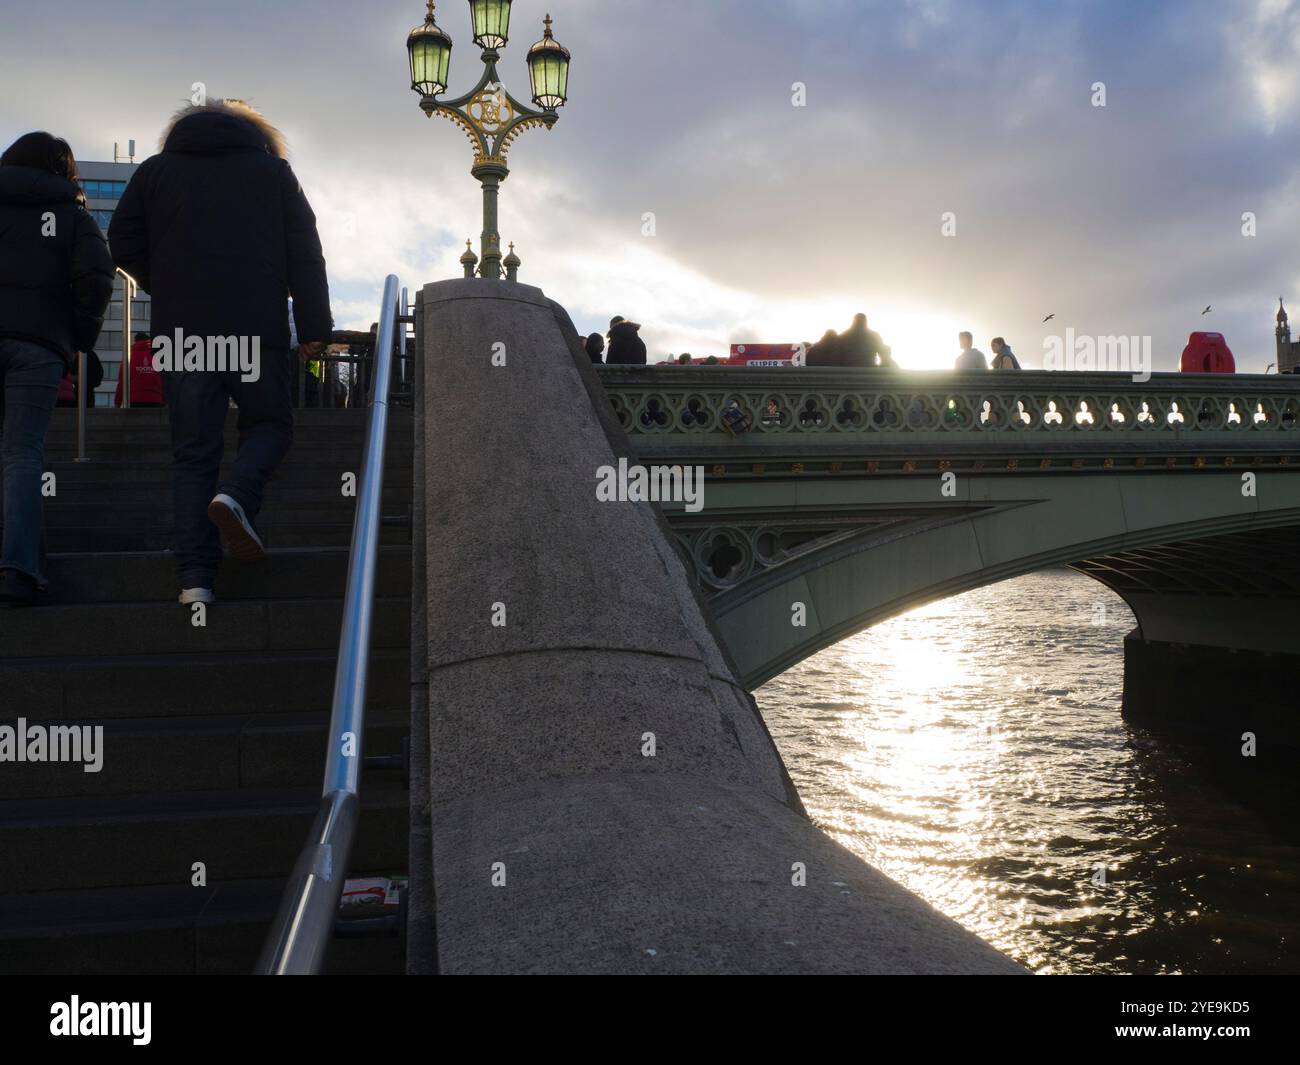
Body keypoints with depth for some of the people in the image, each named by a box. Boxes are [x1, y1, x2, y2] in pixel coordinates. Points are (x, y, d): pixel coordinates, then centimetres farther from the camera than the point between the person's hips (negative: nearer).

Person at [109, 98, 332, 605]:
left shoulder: (156, 170, 15)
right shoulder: (272, 169, 12)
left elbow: (123, 243, 9)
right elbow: (304, 253, 3)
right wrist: (314, 326, 1)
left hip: (182, 330, 1)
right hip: (257, 327, -1)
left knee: (193, 452, 3)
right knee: (269, 425, 15)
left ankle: (195, 577, -5)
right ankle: (236, 495, -16)